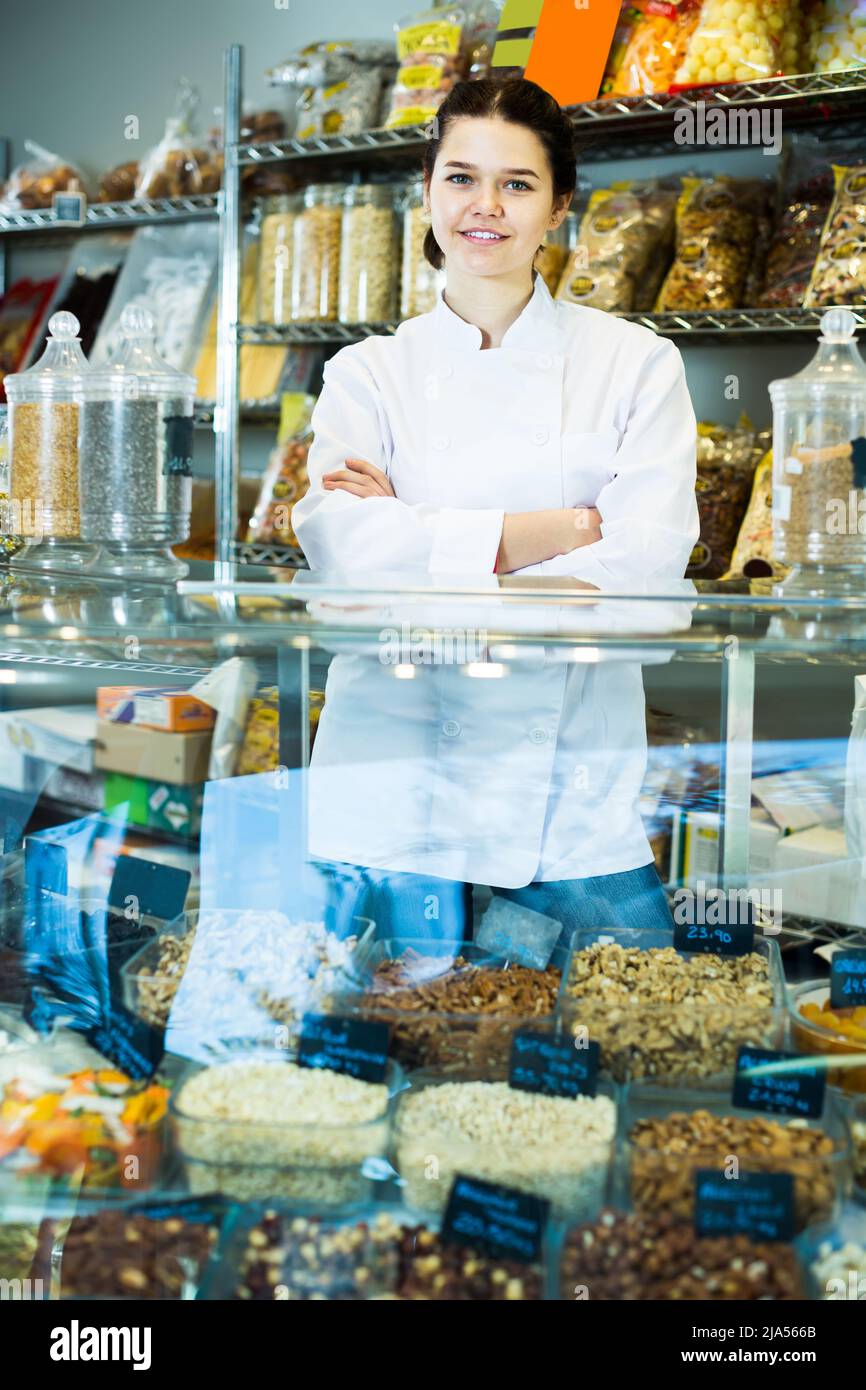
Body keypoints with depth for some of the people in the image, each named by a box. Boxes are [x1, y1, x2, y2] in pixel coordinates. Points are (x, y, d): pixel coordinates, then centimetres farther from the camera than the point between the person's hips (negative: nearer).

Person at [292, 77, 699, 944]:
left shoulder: (635, 363, 6)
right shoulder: (369, 372, 9)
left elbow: (647, 555, -7)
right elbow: (338, 542, -8)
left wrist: (419, 542, -9)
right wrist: (536, 534, -12)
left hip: (574, 778, 0)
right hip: (400, 767, 0)